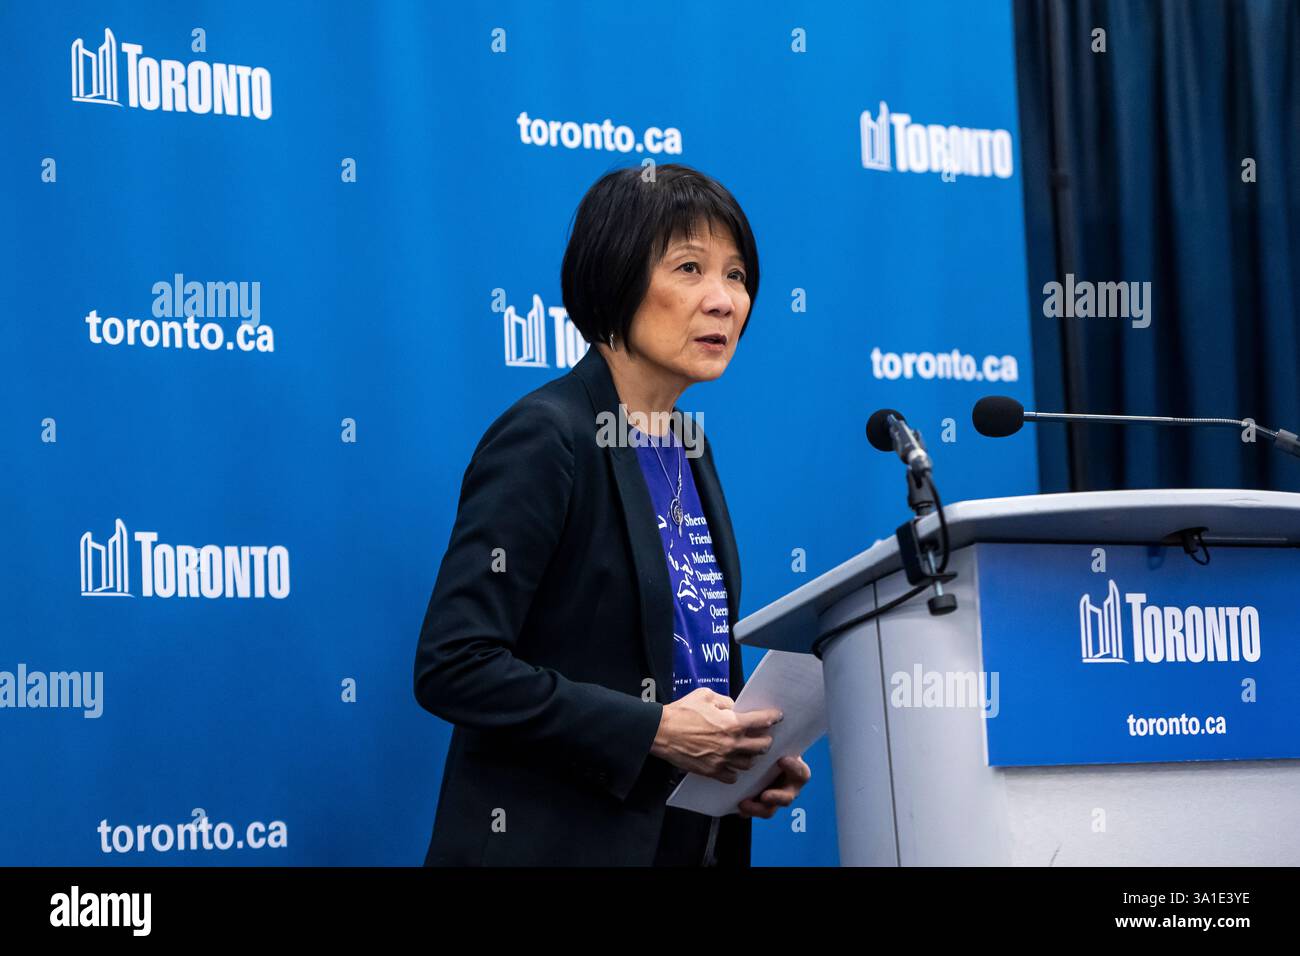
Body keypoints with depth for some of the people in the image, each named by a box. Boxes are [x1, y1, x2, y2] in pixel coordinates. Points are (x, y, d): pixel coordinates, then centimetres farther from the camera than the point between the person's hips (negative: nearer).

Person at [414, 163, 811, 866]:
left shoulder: (685, 445, 11)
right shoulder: (545, 438, -12)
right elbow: (453, 665, -20)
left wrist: (744, 754, 0)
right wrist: (653, 730, -21)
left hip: (693, 836, 7)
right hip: (558, 842, -7)